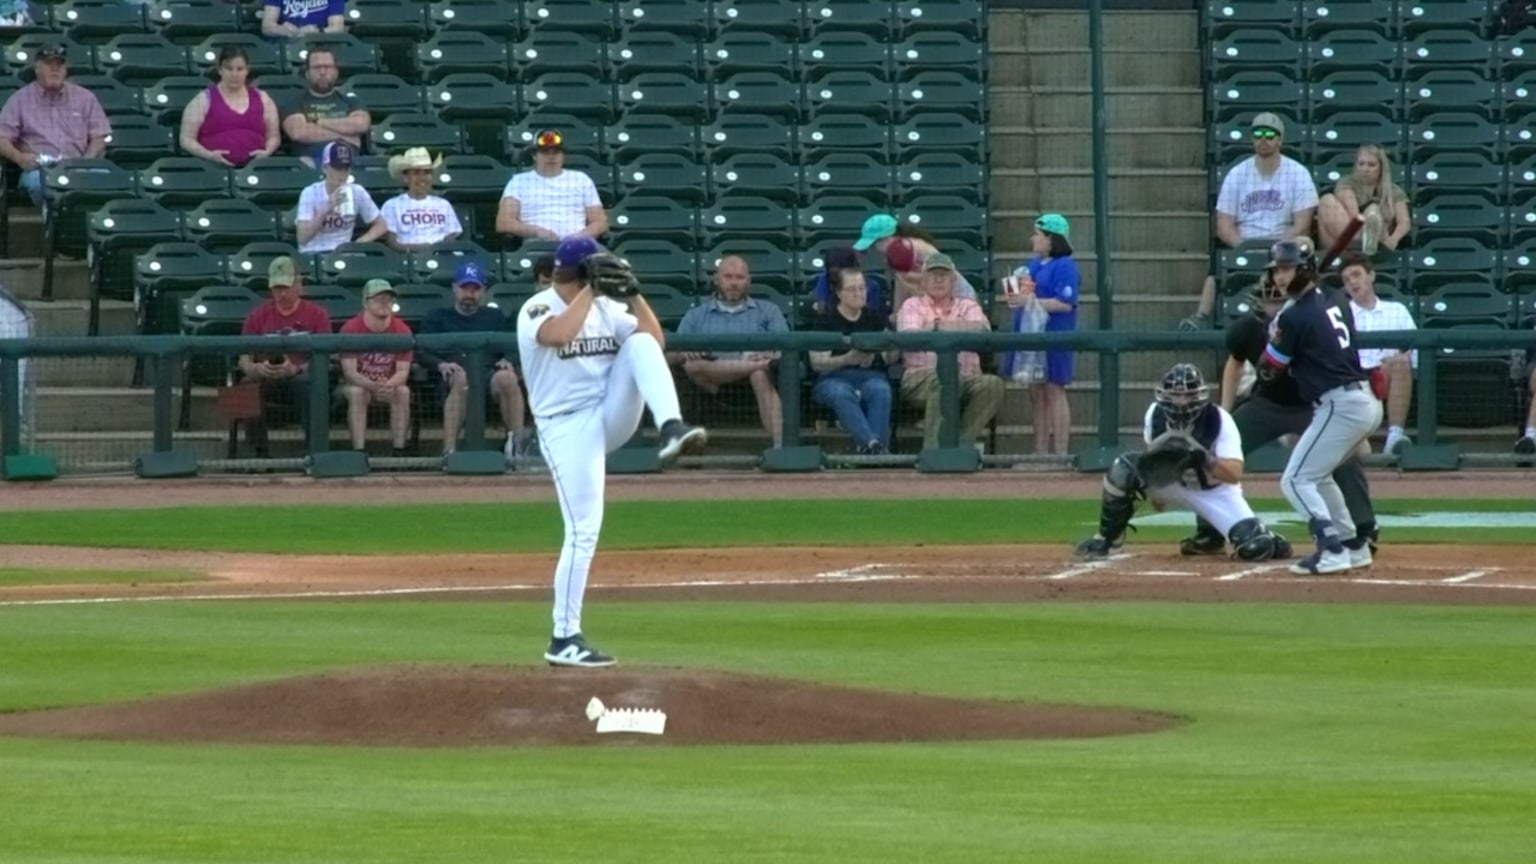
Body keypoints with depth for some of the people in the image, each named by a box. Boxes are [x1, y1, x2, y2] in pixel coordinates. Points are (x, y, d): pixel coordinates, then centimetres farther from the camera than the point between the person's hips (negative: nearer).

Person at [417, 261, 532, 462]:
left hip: (490, 372, 1)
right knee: (461, 379, -40)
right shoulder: (437, 318, 25)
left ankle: (517, 442, -42)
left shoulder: (496, 317, 30)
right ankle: (449, 451, -49)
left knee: (506, 378, -36)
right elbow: (422, 354, 12)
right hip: (451, 377, -1)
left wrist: (506, 362, -5)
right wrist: (441, 365, -10)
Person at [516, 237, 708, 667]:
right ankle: (565, 639, -3)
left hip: (613, 417, 5)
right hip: (568, 429, -5)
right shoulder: (537, 310, -8)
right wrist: (592, 288, -25)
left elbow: (655, 342, 0)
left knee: (641, 341, -16)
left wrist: (633, 292, -10)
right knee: (583, 530, -11)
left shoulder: (607, 309, 10)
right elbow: (558, 334, -31)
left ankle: (672, 431, -34)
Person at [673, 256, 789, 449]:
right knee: (692, 366, -31)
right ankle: (757, 364, -34)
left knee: (761, 375, -37)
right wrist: (686, 352, -14)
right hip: (714, 383, 1)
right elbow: (674, 353, 12)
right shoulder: (697, 315, 24)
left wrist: (770, 354, -18)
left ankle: (779, 444, -50)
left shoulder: (768, 311, 23)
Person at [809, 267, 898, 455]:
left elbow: (890, 360, 9)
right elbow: (817, 363, -2)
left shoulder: (876, 319, 15)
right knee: (842, 394, -38)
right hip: (833, 378, -2)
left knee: (880, 391, -35)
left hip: (871, 376, 2)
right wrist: (848, 359, -21)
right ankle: (871, 444, -52)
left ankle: (878, 446, -46)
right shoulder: (826, 320, 7)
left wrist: (891, 350, -17)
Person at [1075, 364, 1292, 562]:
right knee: (1123, 468, -24)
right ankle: (1107, 538, -5)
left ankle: (1266, 539, 15)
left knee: (1255, 548, -26)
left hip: (1215, 492, -3)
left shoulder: (1219, 420, -26)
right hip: (1173, 485, 3)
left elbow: (1234, 474, -34)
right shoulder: (1155, 413, -15)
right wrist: (1155, 490, 4)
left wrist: (1203, 459, -49)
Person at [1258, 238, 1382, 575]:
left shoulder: (1294, 317, -12)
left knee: (1296, 480, -6)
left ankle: (1332, 550, -19)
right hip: (1366, 401, 9)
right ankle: (1354, 546, 25)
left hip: (1340, 406, -9)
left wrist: (1274, 335, 10)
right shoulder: (1333, 303, 12)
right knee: (1317, 475, 25)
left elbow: (1268, 371, -3)